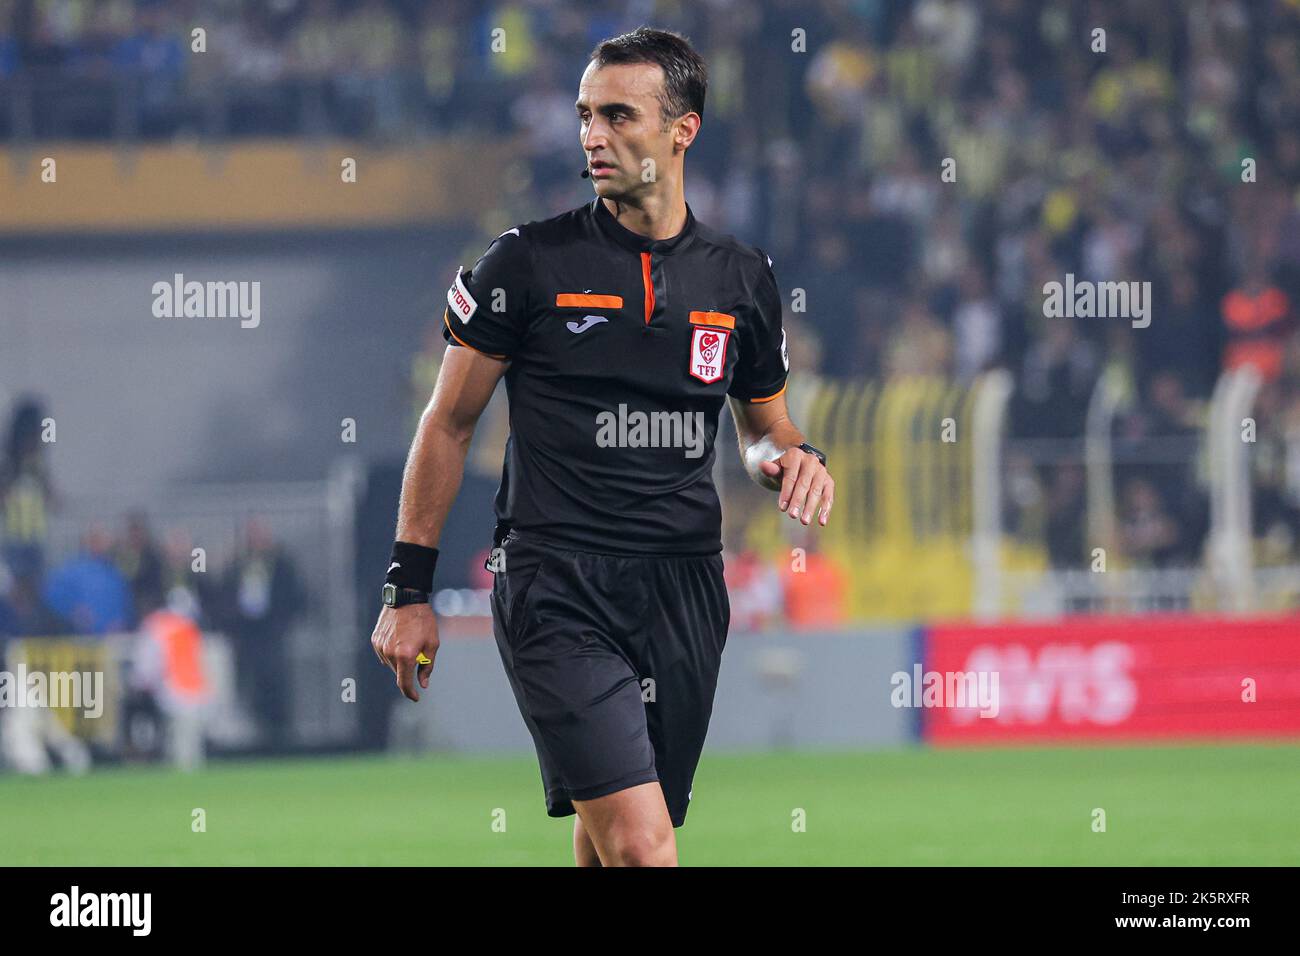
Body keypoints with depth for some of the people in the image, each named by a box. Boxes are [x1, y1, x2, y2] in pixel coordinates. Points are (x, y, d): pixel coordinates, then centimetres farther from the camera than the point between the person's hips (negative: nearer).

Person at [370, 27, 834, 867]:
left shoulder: (743, 280, 9)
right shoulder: (529, 263, -1)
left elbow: (764, 423, 24)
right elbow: (449, 424, 5)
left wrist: (794, 456, -1)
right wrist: (410, 589, 1)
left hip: (685, 591, 4)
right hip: (556, 590, -4)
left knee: (610, 845, 8)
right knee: (641, 849, -19)